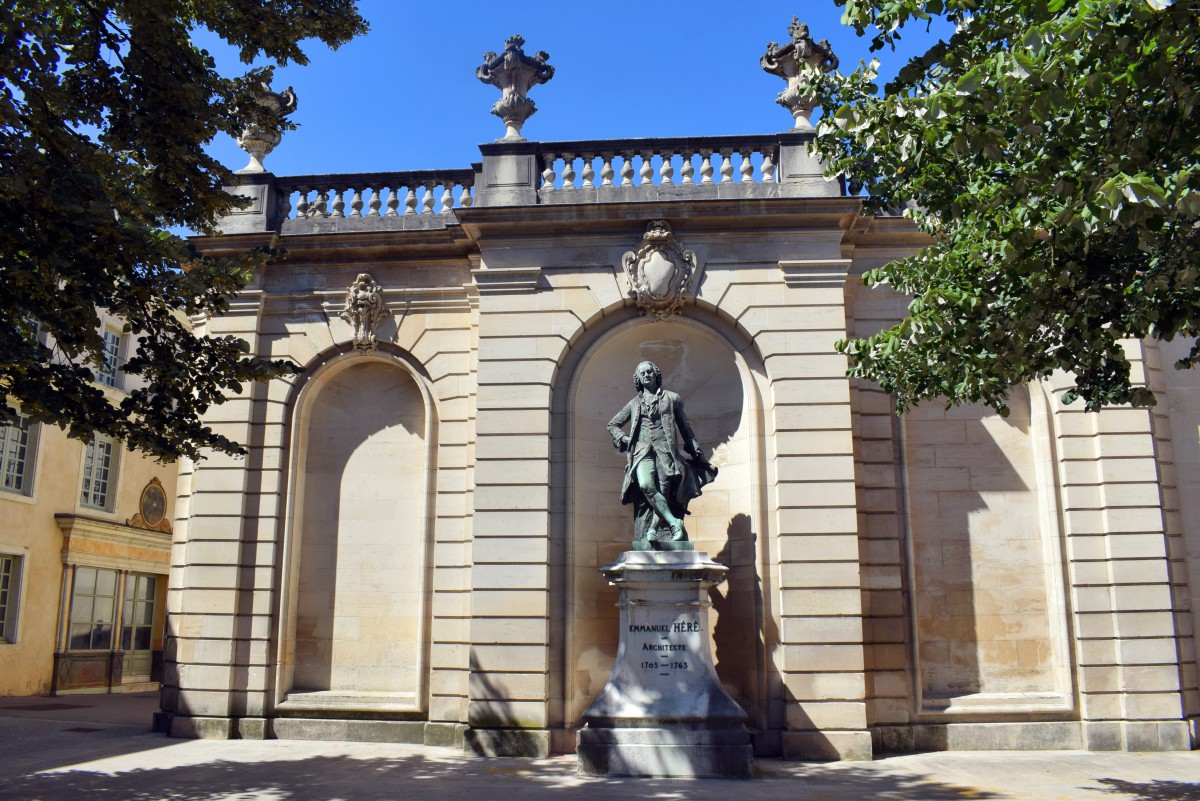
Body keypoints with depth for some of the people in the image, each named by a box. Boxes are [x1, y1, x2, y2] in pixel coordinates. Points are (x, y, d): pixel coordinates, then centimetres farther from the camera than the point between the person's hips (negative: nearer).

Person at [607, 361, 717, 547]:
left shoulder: (671, 398, 14)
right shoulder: (634, 403, 20)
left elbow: (685, 429, 16)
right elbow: (612, 425, 28)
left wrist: (698, 455, 12)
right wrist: (623, 438, 8)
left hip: (665, 450, 0)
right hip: (642, 451, 1)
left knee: (662, 493, -13)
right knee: (645, 486, -26)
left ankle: (652, 531, -8)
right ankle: (675, 522, -26)